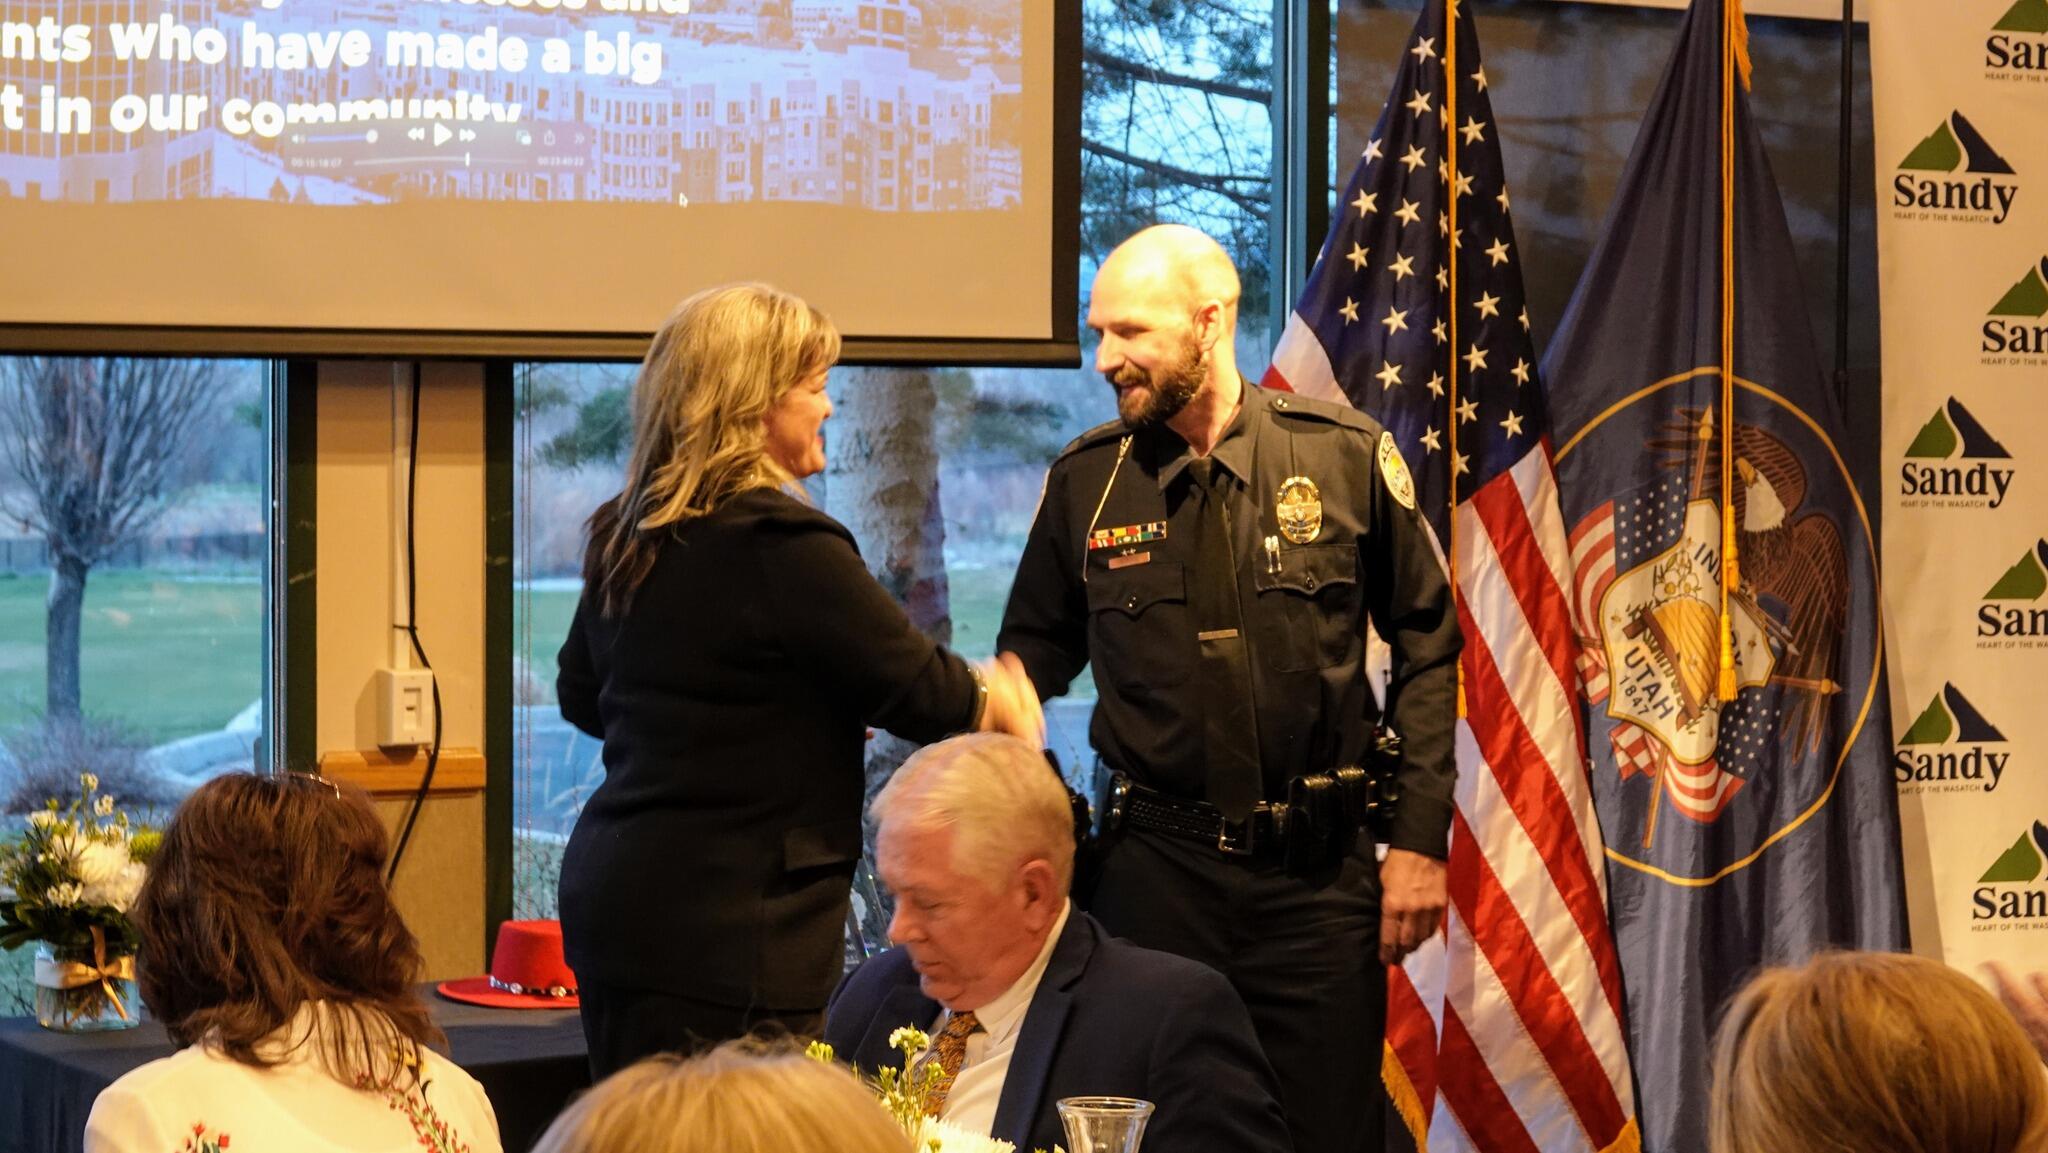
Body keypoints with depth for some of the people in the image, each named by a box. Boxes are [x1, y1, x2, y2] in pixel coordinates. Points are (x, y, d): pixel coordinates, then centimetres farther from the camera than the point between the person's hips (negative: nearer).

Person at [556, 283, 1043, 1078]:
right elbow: (921, 691, -10)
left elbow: (583, 696, 23)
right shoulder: (780, 545, -16)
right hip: (728, 930, -9)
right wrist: (992, 696, 10)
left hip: (610, 894, 9)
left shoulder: (624, 538, 10)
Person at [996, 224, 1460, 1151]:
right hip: (1156, 866, 1)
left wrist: (1419, 838, -2)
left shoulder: (1346, 456, -2)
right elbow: (1030, 660, 11)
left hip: (1319, 869, -1)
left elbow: (1426, 646, 2)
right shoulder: (1085, 481, 2)